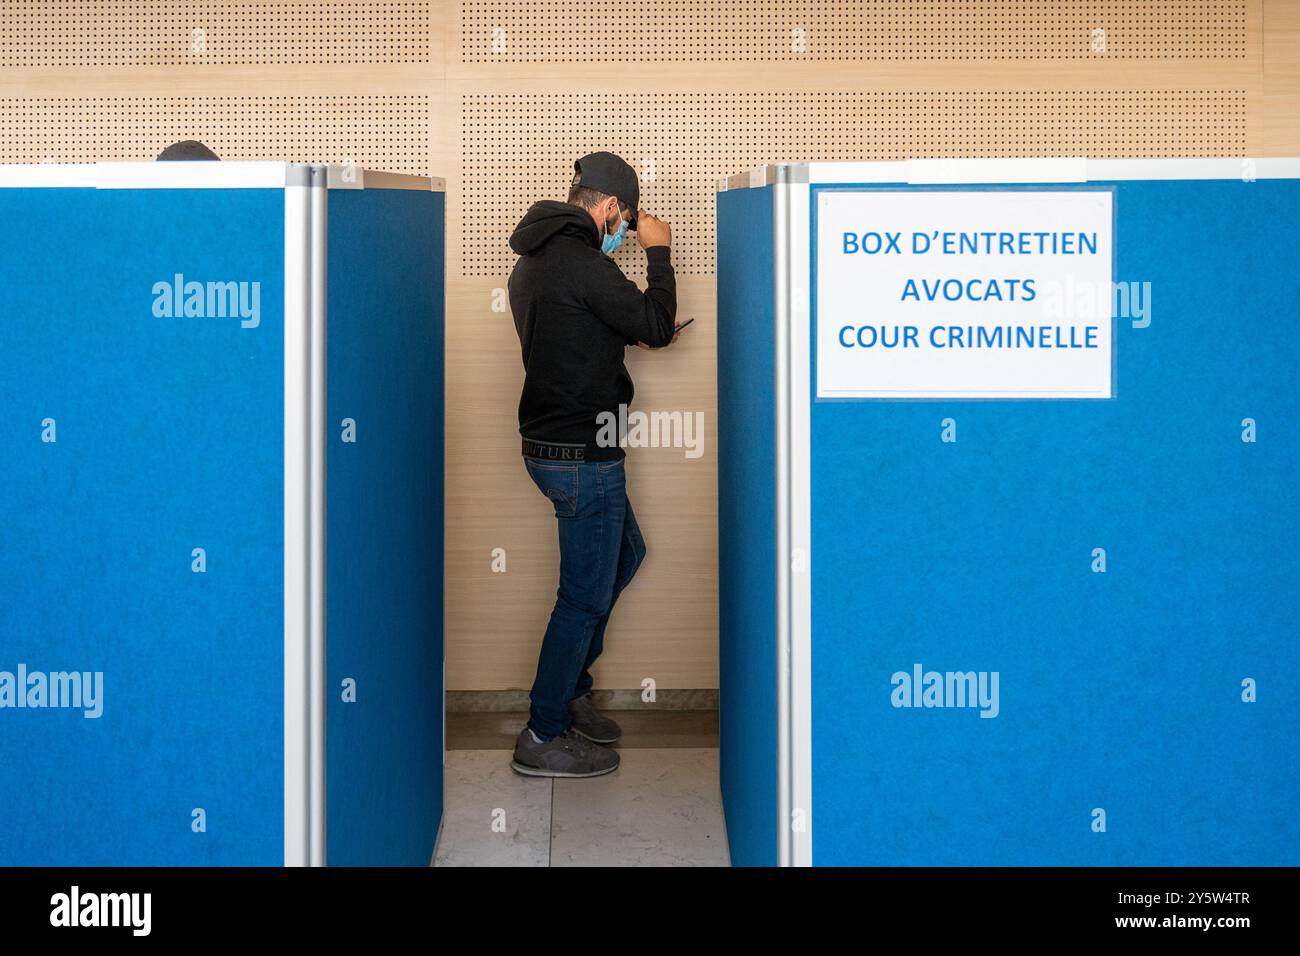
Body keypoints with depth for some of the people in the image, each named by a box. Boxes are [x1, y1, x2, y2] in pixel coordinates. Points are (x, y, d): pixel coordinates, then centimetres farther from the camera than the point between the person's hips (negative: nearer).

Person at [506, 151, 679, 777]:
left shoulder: (532, 259, 11)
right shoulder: (582, 263, -21)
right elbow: (656, 325, -15)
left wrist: (633, 335, 16)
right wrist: (658, 252, -4)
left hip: (550, 440, 11)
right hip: (582, 454, -10)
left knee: (624, 554, 25)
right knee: (586, 595, 0)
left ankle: (569, 686, 33)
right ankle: (543, 737, 10)